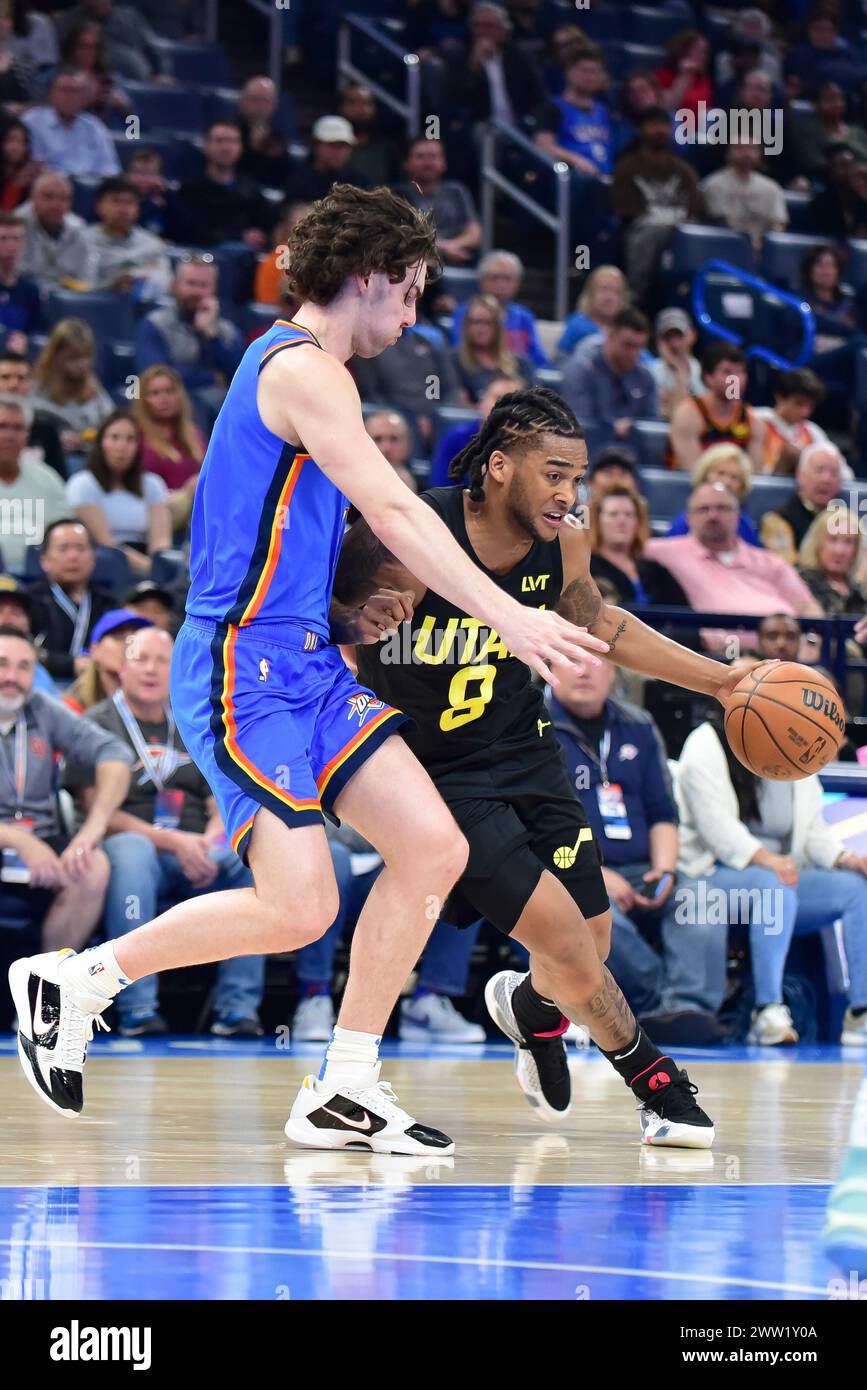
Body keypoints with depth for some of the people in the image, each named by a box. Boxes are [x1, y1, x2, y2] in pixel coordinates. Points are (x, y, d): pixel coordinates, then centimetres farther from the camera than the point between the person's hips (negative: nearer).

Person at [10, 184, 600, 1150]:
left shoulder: (295, 366, 20)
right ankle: (76, 981, 3)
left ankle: (344, 1091, 6)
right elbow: (393, 509, -21)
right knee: (299, 909, -15)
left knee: (434, 849, 0)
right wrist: (510, 618, -24)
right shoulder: (303, 368, -12)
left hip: (303, 665, 10)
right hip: (242, 670, -10)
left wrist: (343, 621, 13)